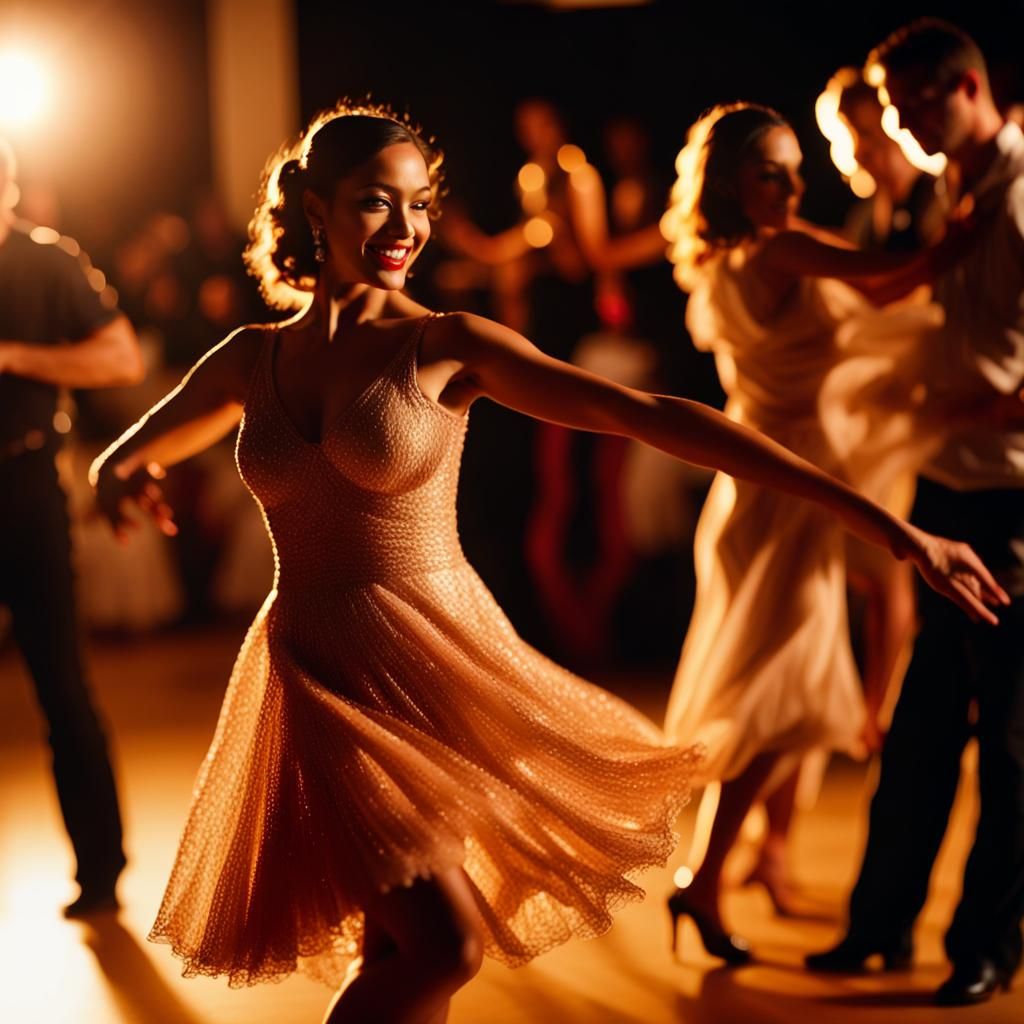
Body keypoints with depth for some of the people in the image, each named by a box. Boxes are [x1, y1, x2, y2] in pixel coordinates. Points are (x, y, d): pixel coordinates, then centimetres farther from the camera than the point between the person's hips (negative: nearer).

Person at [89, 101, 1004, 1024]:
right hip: (324, 680, 0)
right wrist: (121, 481, -10)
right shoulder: (250, 360, 3)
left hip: (440, 665, 0)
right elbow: (124, 459, 19)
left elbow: (653, 416, -15)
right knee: (441, 947, -13)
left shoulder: (447, 346, -6)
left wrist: (877, 519, -21)